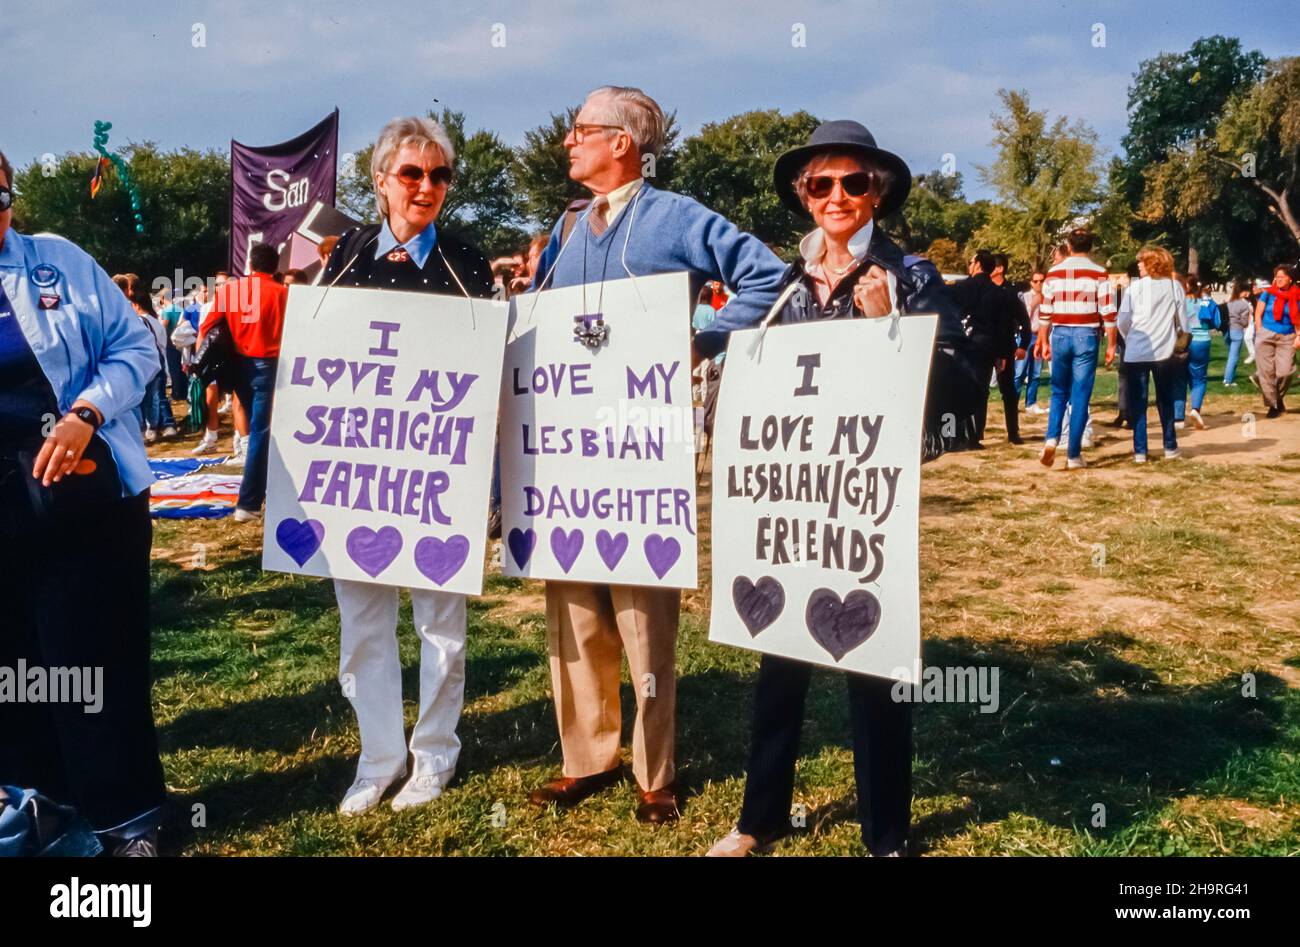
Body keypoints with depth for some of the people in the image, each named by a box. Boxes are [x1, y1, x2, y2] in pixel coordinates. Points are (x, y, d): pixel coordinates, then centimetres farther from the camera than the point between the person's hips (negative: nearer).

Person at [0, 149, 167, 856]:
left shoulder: (61, 260, 2)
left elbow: (135, 347, 0)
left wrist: (84, 414, -15)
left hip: (89, 493, -1)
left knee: (98, 655, 4)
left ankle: (124, 814, 19)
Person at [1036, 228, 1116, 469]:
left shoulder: (1054, 273, 5)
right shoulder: (1099, 274, -2)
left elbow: (1044, 312, 7)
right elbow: (1108, 313, -6)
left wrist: (1044, 342, 15)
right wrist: (1111, 345, 1)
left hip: (1060, 335, 2)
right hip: (1086, 336, -2)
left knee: (1059, 392, 16)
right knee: (1080, 397, 1)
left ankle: (1051, 438, -6)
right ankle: (1073, 455, 3)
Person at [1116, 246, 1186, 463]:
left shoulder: (1135, 287, -6)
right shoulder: (1174, 286, 0)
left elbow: (1122, 321, -6)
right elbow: (1183, 321, 4)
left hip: (1136, 352, -2)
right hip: (1164, 351, 2)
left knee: (1138, 403, 4)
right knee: (1165, 400, 15)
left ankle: (1140, 451, 3)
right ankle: (1170, 447, 20)